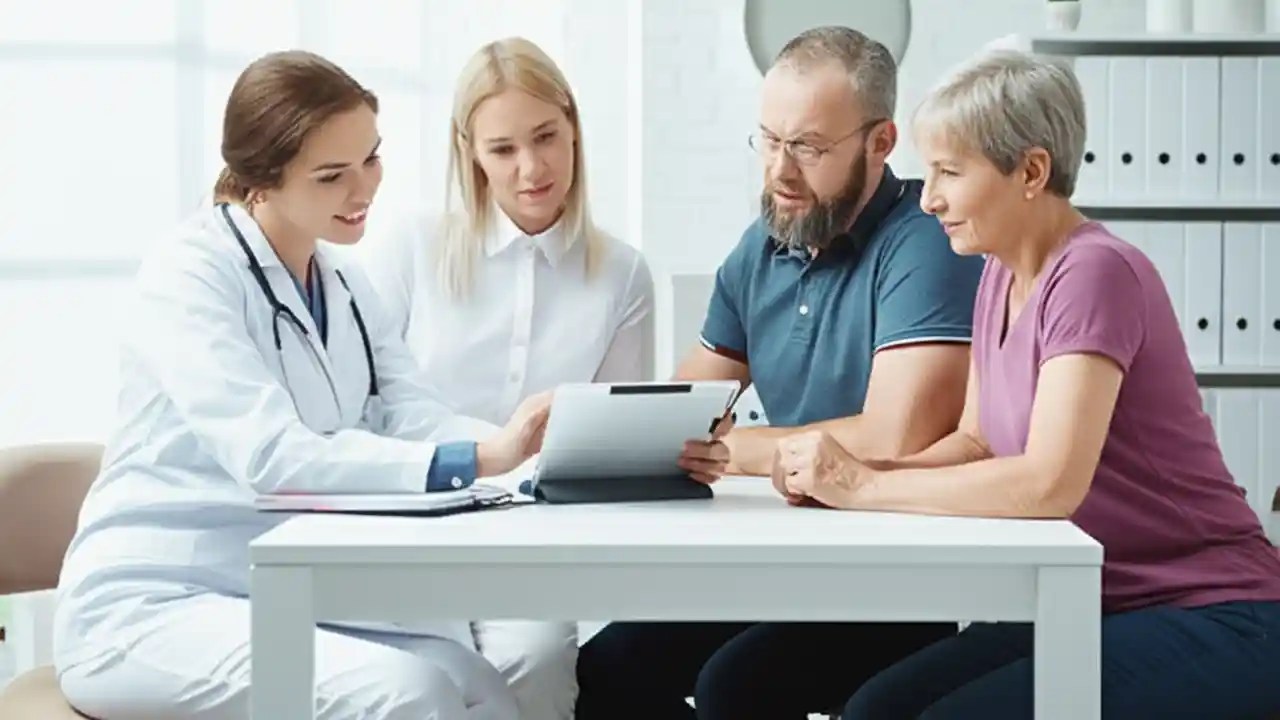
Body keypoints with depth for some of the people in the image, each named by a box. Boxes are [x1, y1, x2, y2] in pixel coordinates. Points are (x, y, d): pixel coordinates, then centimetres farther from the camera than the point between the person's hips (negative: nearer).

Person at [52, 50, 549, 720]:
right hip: (149, 609, -7)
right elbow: (271, 455, -30)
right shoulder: (188, 277, -15)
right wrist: (480, 459, -38)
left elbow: (416, 421, -4)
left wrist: (529, 441, -25)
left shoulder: (342, 286, 10)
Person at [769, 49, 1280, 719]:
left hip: (1210, 621, -8)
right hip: (1097, 608, 8)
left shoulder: (1094, 273, -20)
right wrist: (851, 471, -7)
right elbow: (977, 443, 12)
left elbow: (1051, 482, -30)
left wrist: (864, 487, -22)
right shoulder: (1002, 274, 8)